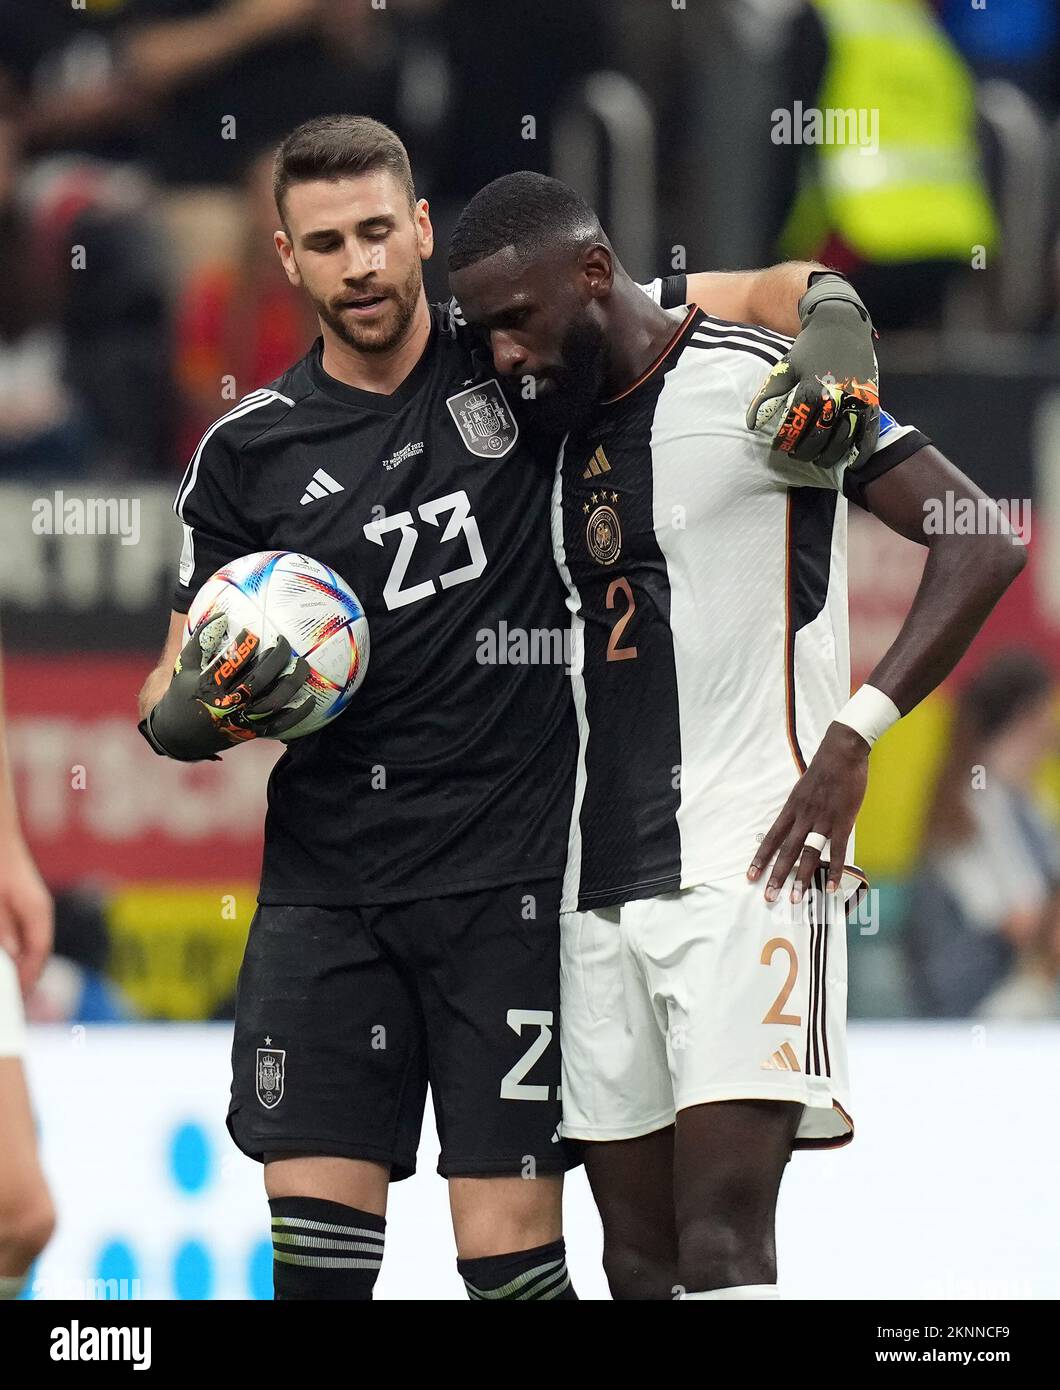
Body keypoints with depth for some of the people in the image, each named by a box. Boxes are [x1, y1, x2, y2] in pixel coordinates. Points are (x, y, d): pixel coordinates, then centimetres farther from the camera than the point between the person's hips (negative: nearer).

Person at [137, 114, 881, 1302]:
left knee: (509, 1253, -6)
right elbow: (168, 710, 10)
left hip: (512, 878, -2)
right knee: (315, 1255, -4)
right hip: (325, 883, 2)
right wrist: (211, 710, -14)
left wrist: (835, 345, -19)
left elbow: (779, 294, 4)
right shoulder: (247, 455, 6)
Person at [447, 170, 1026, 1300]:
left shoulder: (758, 381, -7)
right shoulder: (564, 431, 17)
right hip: (603, 886, 8)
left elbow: (981, 543, -12)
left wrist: (853, 735, -19)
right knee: (639, 1262, 6)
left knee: (720, 1250, -18)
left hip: (743, 867, -8)